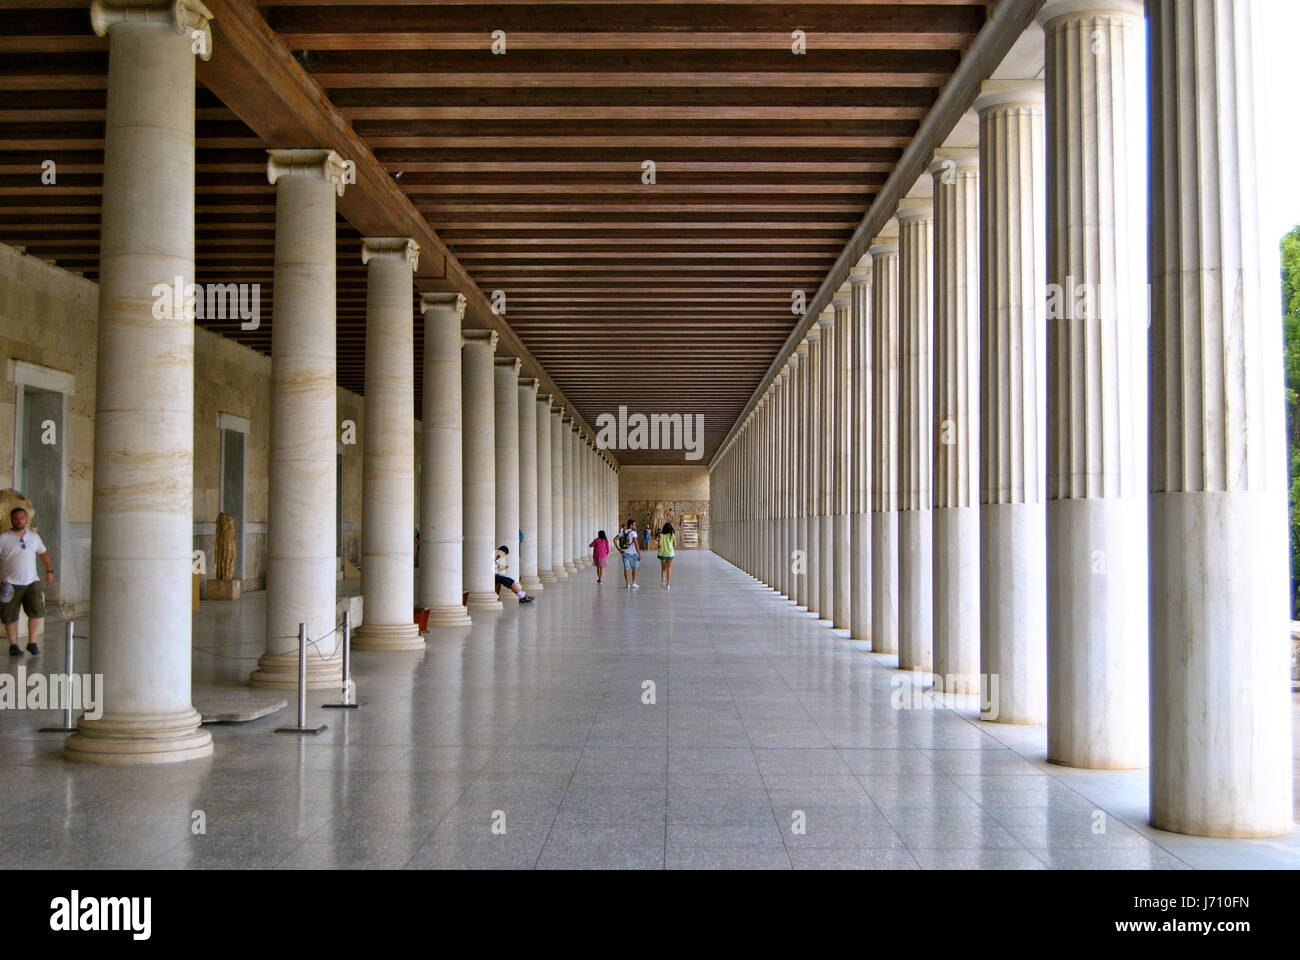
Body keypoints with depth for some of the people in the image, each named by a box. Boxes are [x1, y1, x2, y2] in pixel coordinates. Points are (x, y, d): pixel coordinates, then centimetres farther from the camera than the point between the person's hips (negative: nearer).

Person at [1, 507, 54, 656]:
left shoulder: (34, 536, 9)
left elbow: (43, 553, 22)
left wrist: (49, 571, 12)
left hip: (32, 582, 3)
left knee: (37, 611, -8)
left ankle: (32, 642, 4)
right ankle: (13, 644, 17)